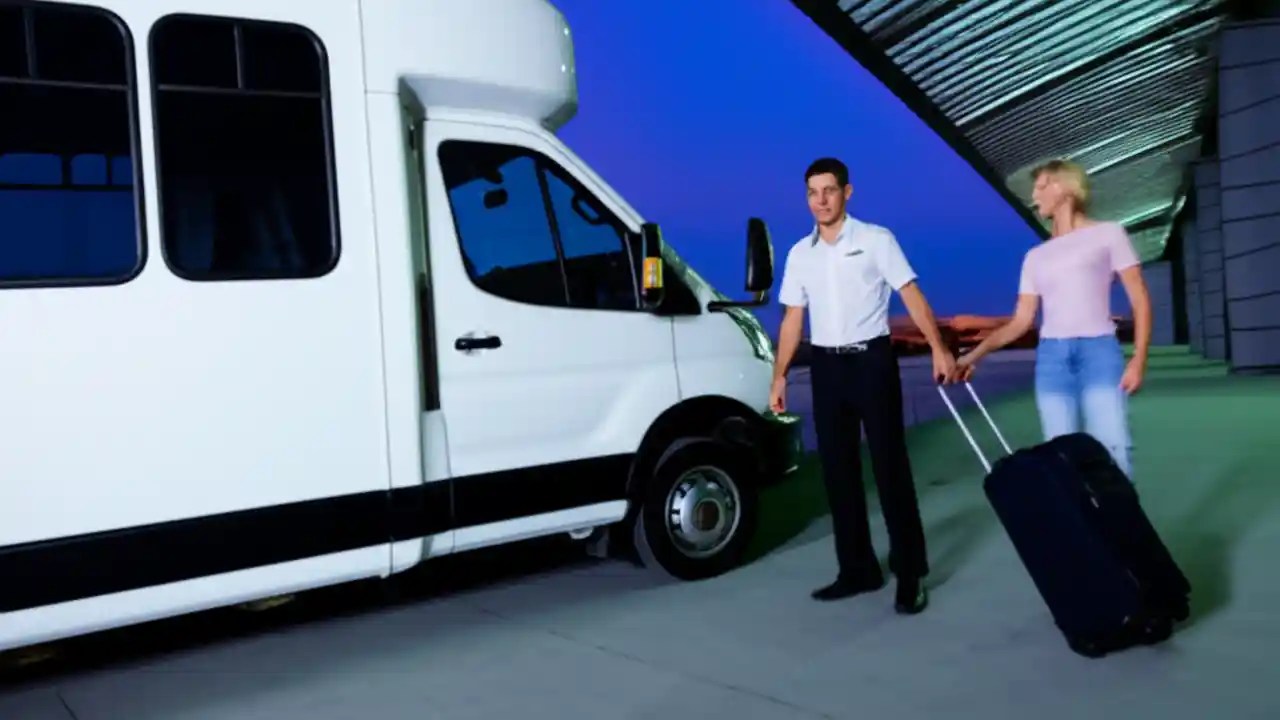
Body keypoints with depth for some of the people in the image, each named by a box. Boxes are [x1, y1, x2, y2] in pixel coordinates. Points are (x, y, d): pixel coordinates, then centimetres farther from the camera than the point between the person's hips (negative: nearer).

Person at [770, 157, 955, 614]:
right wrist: (780, 375, 7)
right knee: (838, 472, 8)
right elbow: (793, 319, 13)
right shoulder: (800, 254, 11)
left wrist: (938, 348, -17)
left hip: (872, 359, -4)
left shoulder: (876, 240, -1)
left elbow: (912, 295, -6)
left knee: (890, 467, -3)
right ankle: (857, 570, 19)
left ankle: (910, 573, 5)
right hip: (826, 366, 5)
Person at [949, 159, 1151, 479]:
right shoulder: (1036, 256, 18)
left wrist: (1139, 358, -9)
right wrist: (975, 354, 3)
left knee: (1113, 452, -13)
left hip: (1099, 351, -3)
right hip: (1051, 357, 3)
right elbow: (1021, 321, 15)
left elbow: (1139, 299, 3)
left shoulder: (1108, 233, 8)